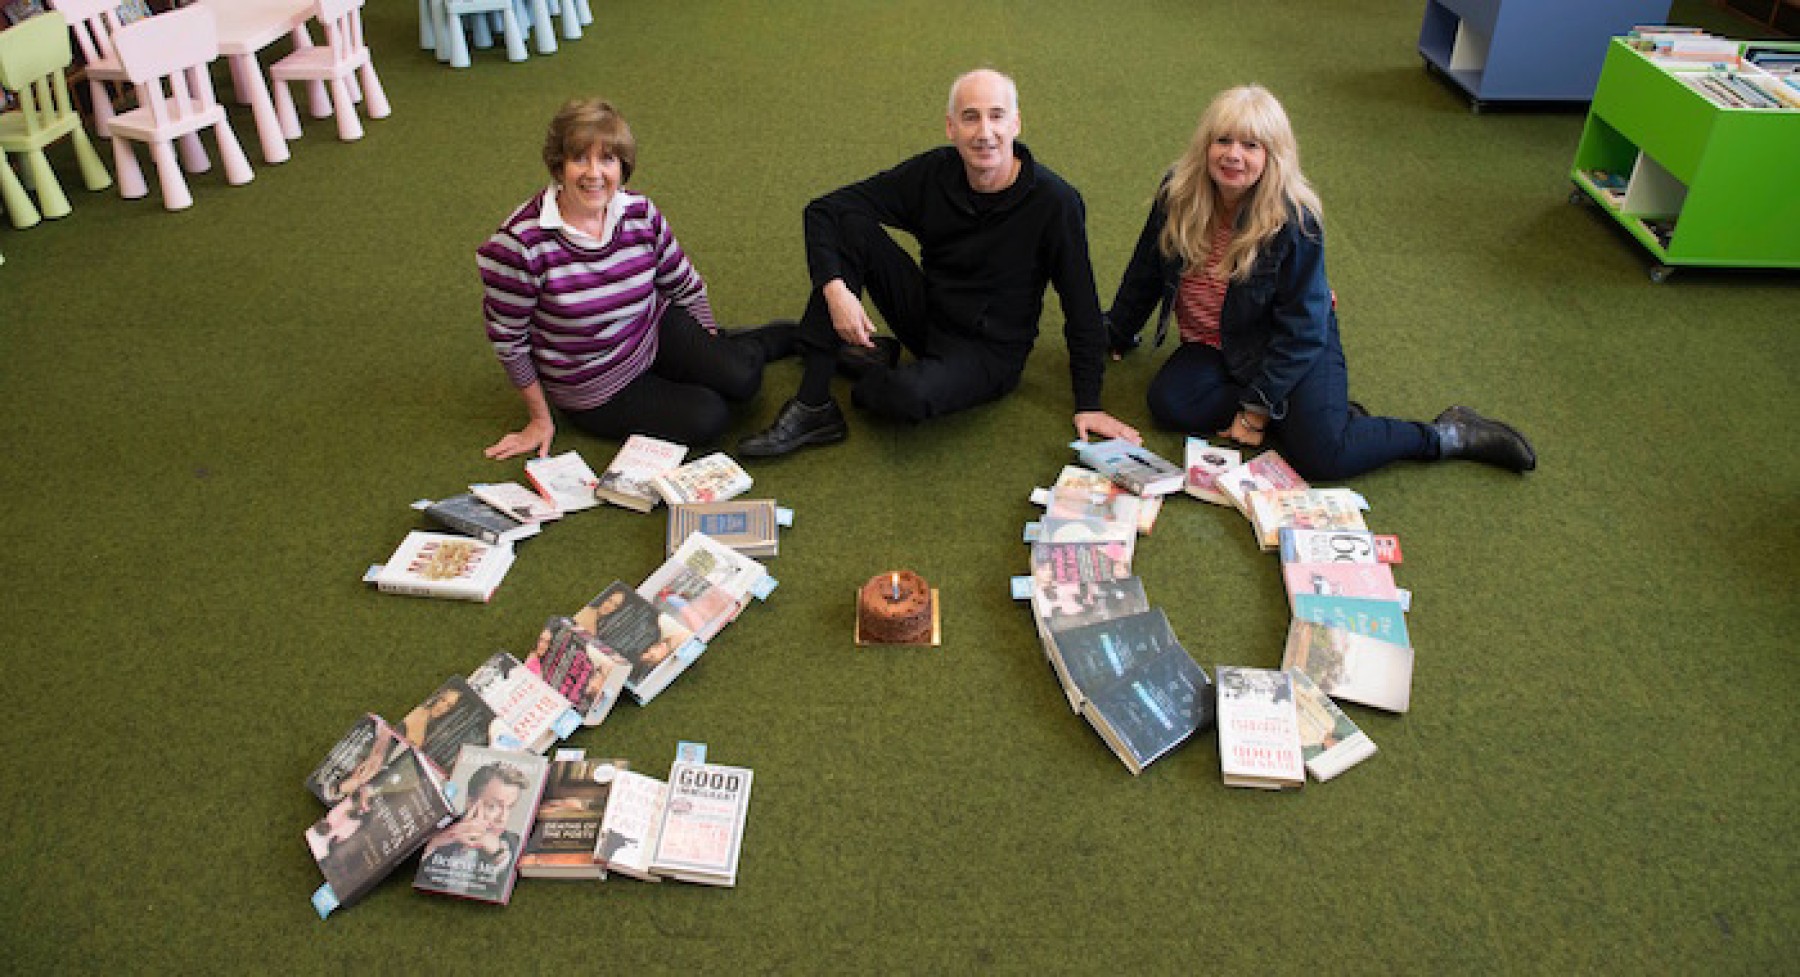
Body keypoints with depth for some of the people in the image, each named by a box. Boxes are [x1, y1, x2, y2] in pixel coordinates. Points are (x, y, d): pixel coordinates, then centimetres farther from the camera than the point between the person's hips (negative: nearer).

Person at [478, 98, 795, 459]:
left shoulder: (641, 213, -10)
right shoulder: (520, 243, -23)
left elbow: (688, 290, 4)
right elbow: (508, 338, -13)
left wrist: (711, 357, 5)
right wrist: (540, 419, -5)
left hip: (657, 332, 3)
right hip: (594, 391, -3)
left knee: (739, 378, -20)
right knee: (708, 417, -18)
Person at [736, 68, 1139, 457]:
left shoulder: (1055, 201, -18)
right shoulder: (932, 173, -9)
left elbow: (1082, 307, -11)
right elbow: (823, 209, -9)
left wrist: (1089, 404, -11)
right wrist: (834, 288, -26)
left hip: (991, 352, -4)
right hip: (926, 315, 4)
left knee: (908, 395, -38)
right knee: (850, 224, -18)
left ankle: (868, 383, 3)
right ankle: (813, 406, -16)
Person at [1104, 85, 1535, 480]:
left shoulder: (1293, 220, -22)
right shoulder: (1178, 194, -10)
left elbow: (1300, 332, -17)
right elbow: (1145, 273, 6)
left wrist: (1257, 409, -20)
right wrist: (1117, 335, 16)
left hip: (1296, 349, -5)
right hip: (1213, 348, 5)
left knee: (1320, 456, -26)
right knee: (1167, 403, -25)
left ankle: (1450, 434, 1)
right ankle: (1321, 413, -9)